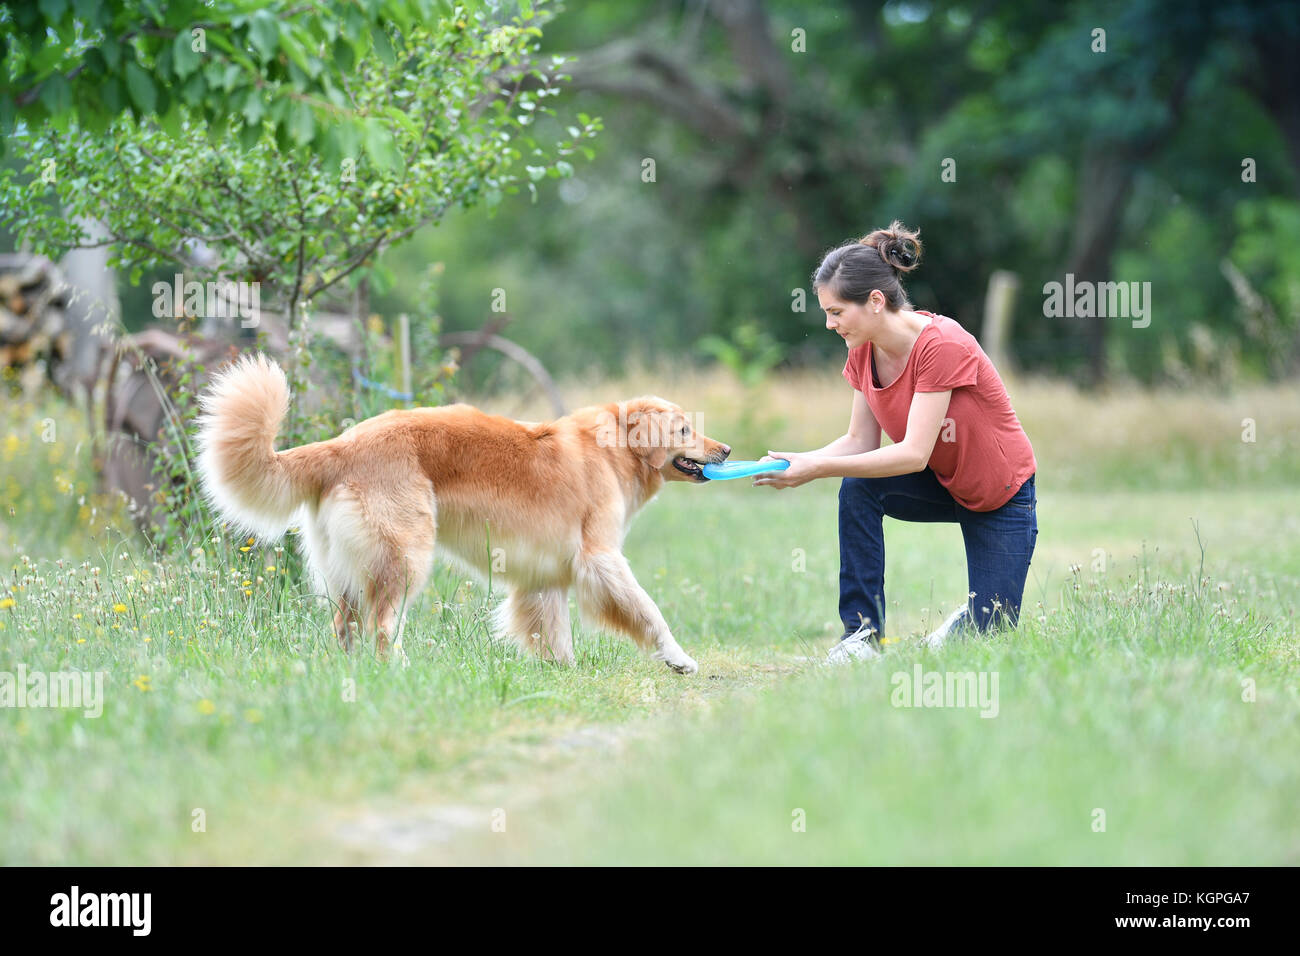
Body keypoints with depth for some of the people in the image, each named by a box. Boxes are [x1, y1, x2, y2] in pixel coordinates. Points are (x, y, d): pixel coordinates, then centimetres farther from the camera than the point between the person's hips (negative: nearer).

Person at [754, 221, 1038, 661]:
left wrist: (819, 468, -35)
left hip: (1003, 497, -6)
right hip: (940, 485, 6)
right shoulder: (864, 353, -9)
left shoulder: (941, 345, -31)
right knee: (857, 487, -25)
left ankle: (972, 617, 28)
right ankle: (862, 632, -17)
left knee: (986, 636, -9)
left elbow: (914, 454, -34)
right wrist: (798, 462, -24)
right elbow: (860, 442, -5)